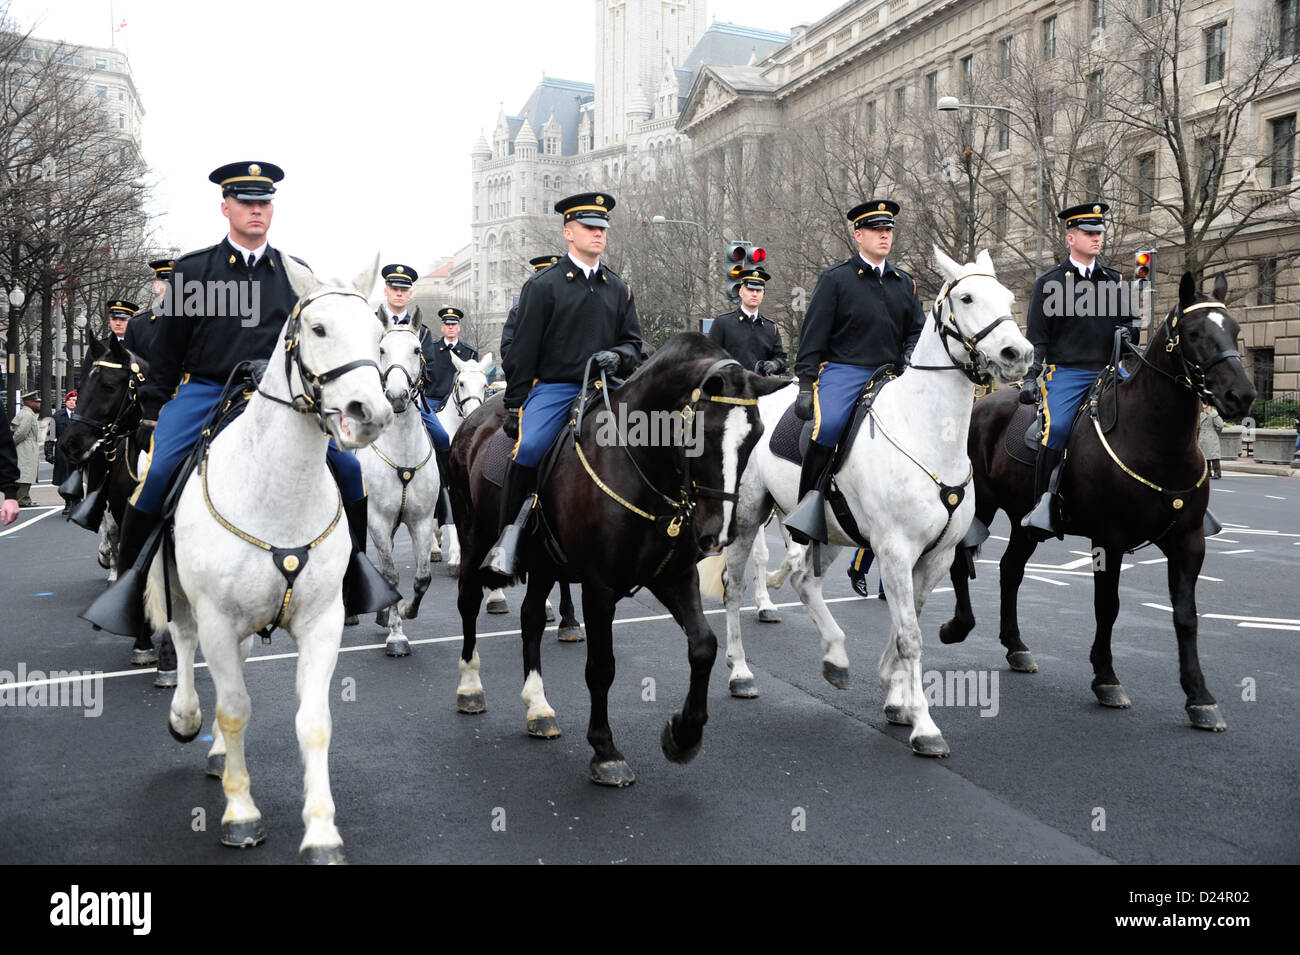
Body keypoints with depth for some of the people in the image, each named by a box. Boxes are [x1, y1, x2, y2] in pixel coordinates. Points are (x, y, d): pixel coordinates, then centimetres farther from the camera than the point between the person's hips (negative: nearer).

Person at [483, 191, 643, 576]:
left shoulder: (618, 288, 17)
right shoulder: (543, 285, 4)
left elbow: (633, 342, 19)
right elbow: (523, 350, 2)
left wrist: (618, 356, -5)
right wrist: (514, 405, -2)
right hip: (553, 387, -3)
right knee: (529, 448, -29)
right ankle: (510, 532, -13)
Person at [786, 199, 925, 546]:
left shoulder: (904, 282, 17)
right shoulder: (836, 278, 3)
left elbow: (917, 329, 25)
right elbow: (813, 334, 0)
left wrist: (910, 354, 2)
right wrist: (806, 384, -8)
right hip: (843, 371, -5)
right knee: (829, 426, -32)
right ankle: (810, 500, -16)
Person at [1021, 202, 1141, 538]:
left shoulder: (1114, 280, 18)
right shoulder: (1049, 282, 7)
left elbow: (1132, 318, 27)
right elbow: (1036, 335, 4)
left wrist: (1128, 330, 3)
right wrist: (1031, 376, -5)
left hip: (1108, 372, 5)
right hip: (1065, 372, -4)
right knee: (1057, 426, -28)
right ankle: (1044, 503, -23)